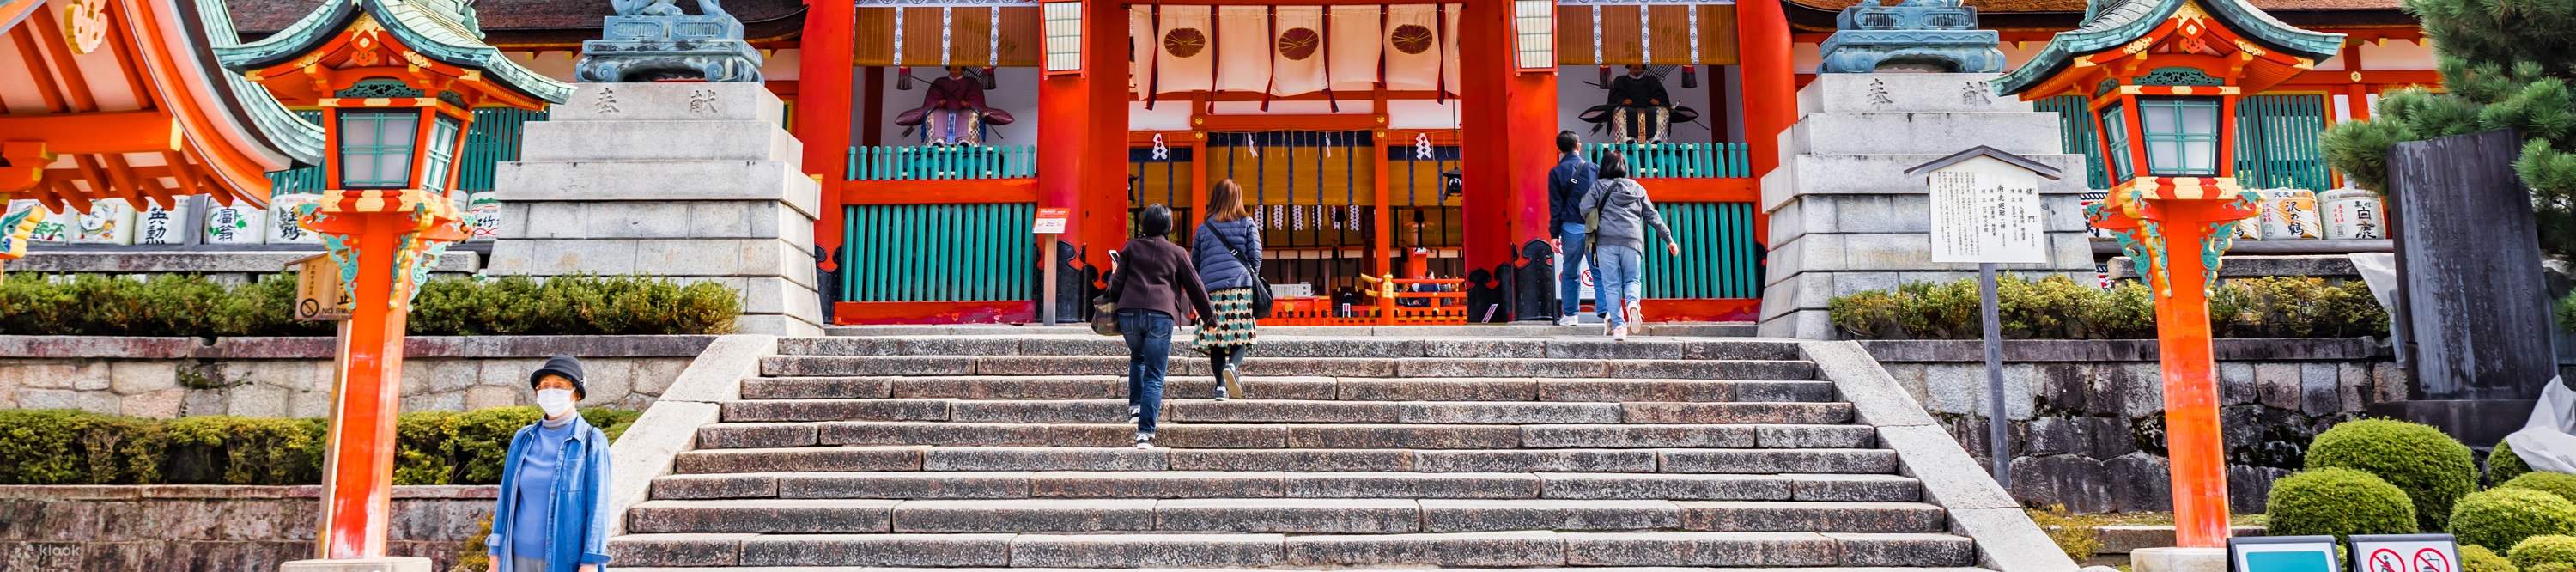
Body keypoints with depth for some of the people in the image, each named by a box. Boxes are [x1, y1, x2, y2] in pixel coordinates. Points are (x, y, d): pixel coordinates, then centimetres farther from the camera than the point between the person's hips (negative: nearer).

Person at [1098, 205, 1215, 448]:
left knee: (1137, 358, 31)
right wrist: (1208, 314, 26)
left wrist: (1108, 299, 26)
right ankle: (1145, 433, -11)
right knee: (1154, 377, -2)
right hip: (1161, 315, -2)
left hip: (1129, 312, 2)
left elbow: (1118, 281, 9)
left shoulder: (1130, 247, 14)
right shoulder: (1177, 252, 12)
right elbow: (1194, 285, 15)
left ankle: (1135, 406, 21)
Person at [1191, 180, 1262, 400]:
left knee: (1216, 336, 5)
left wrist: (1198, 288, 27)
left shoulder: (1204, 227, 14)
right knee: (1241, 334, 0)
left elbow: (1194, 262, 17)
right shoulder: (1247, 223, 7)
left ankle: (1221, 385, -1)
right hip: (1240, 285, -2)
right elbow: (1256, 256, 3)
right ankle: (1233, 365, -27)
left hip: (1211, 288, 2)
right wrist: (1252, 280, 18)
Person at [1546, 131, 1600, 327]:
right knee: (1600, 271, 1)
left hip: (1571, 228, -1)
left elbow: (1555, 206, 0)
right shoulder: (1594, 169, 8)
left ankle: (1570, 315, 10)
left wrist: (1554, 234, 1)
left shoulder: (1557, 172, 2)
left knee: (1570, 273, 10)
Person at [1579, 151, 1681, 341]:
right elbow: (1652, 216, 17)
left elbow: (1586, 209, -3)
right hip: (1632, 240, 1)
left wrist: (1593, 228, 15)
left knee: (1611, 284, 3)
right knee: (1633, 279, 12)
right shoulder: (1636, 187, 18)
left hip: (1606, 241, -1)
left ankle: (1618, 325, -6)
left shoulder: (1598, 186, 10)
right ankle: (1633, 302, -20)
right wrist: (1669, 239, 21)